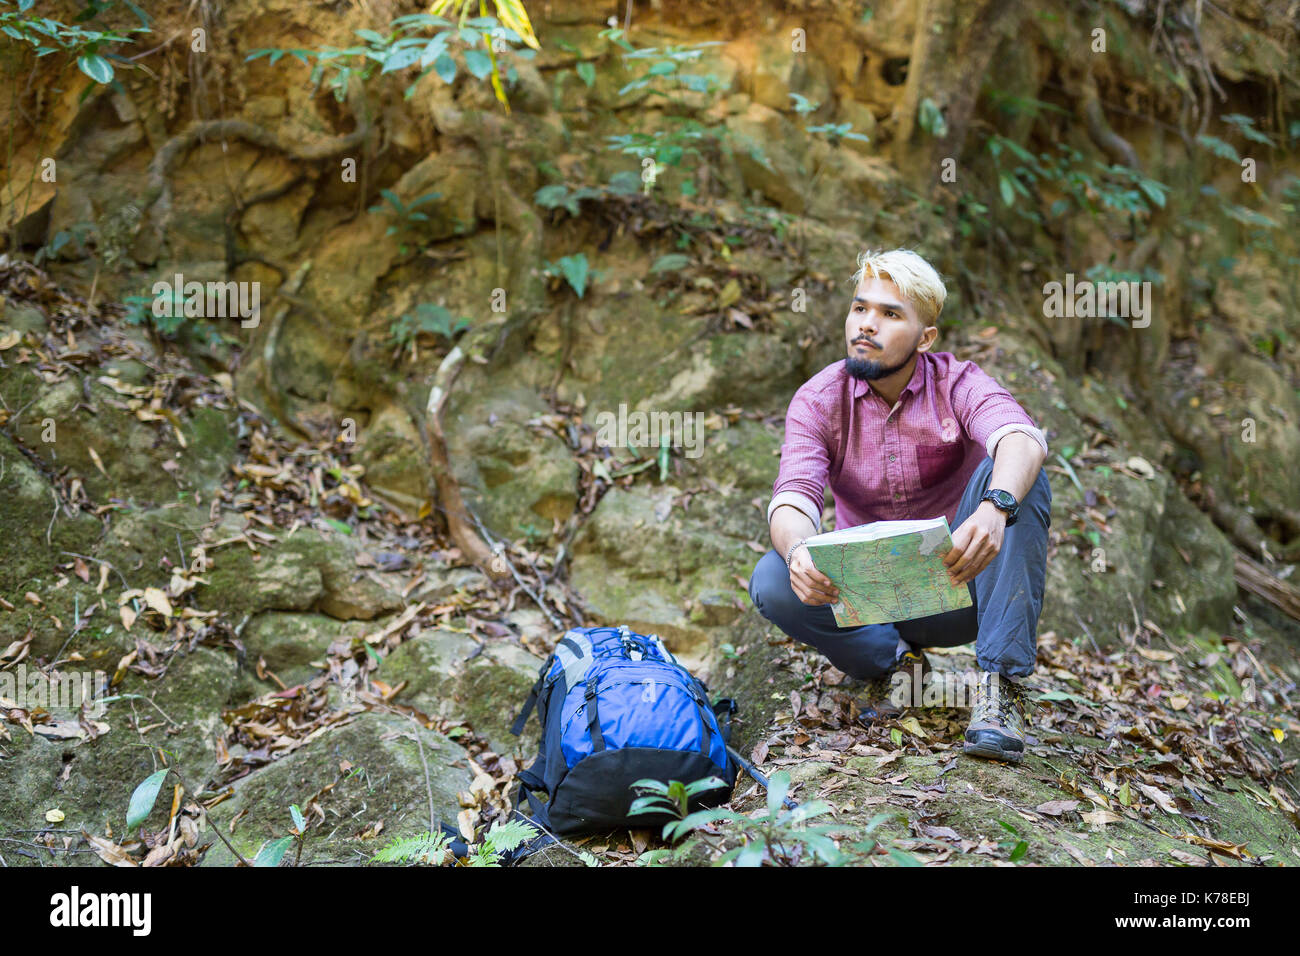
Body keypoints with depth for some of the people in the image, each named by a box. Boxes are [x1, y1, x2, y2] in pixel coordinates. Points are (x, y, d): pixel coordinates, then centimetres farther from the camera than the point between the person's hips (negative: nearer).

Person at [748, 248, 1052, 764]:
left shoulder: (957, 384, -11)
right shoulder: (819, 399, -7)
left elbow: (1023, 439, -33)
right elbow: (794, 496, -22)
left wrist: (993, 508, -56)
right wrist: (798, 549, -47)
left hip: (956, 587, -1)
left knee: (1012, 477, -26)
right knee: (772, 582, -26)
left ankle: (1000, 683, -27)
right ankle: (894, 661, -5)